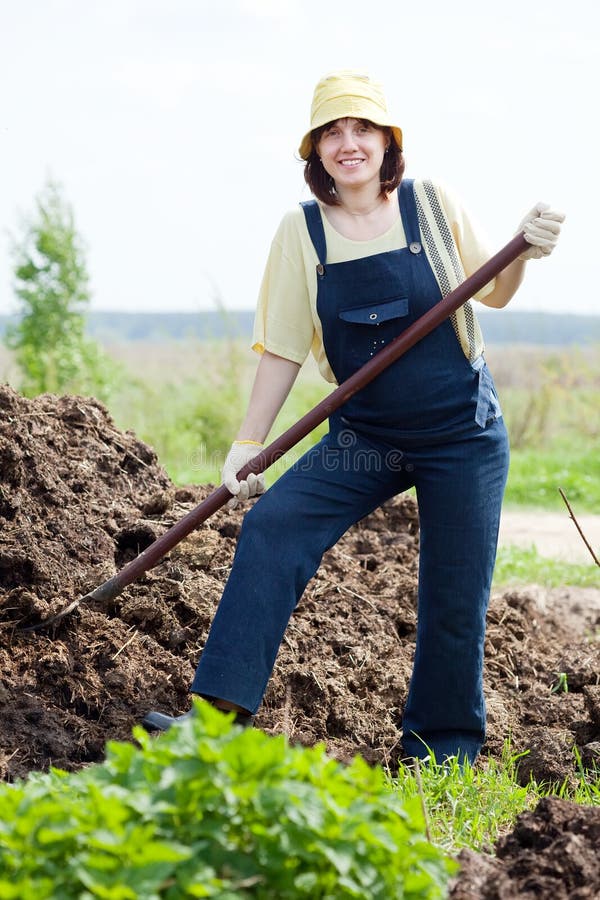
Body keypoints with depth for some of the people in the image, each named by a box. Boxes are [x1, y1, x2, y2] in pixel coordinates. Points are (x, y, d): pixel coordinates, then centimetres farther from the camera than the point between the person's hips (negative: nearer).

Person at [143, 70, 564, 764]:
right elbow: (283, 347, 1)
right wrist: (248, 444, -4)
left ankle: (443, 747, 21)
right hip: (363, 438, 1)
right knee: (272, 527, -18)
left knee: (455, 595, 1)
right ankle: (221, 710, -17)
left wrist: (525, 253, -12)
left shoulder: (433, 205, -4)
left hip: (462, 434, -1)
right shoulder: (301, 232, -1)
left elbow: (492, 293, 8)